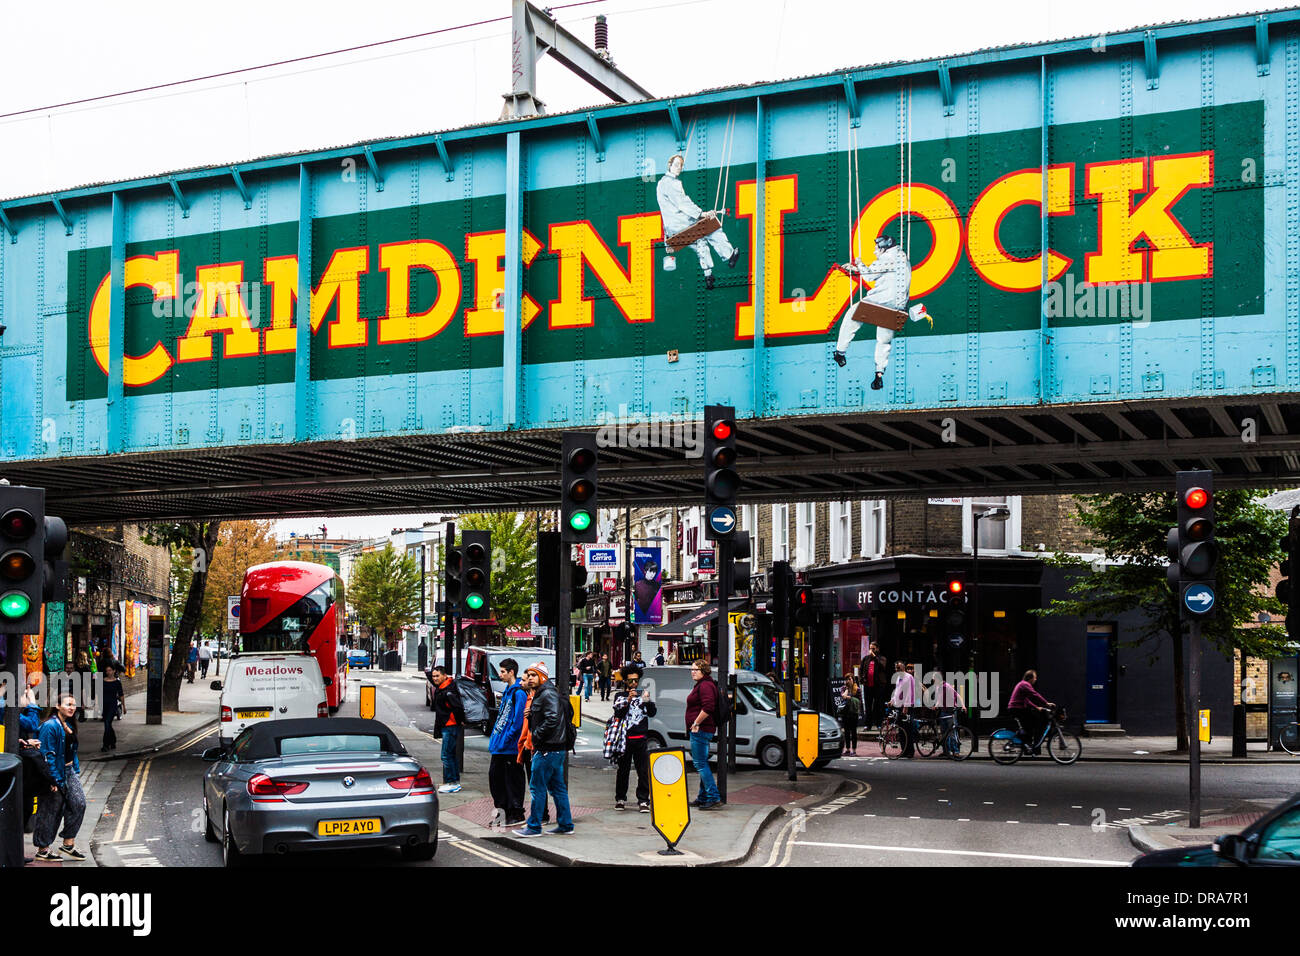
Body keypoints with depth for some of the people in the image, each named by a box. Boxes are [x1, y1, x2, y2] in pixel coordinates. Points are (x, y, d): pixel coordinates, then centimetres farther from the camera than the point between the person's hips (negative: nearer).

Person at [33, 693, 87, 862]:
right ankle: (42, 851, 11)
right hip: (56, 773, -8)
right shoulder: (51, 726, -17)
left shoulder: (69, 725, 11)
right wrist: (54, 779, -21)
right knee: (50, 812, 0)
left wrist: (76, 769, 17)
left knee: (79, 803, 0)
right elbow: (48, 755, -20)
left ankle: (68, 844, 8)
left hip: (69, 771, 8)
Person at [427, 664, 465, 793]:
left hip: (451, 727, -10)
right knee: (451, 754, 14)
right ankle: (456, 782, 20)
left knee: (447, 755, -8)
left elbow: (458, 707, -27)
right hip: (446, 727, 10)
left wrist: (460, 721, -15)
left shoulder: (447, 692, -20)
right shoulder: (439, 688, 10)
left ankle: (451, 783, -4)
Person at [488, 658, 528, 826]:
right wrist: (495, 737, 15)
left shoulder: (519, 693, -15)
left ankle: (516, 815, 7)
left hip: (511, 747, -10)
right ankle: (502, 809, 24)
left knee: (512, 780, -1)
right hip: (500, 745, 10)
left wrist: (506, 739, -19)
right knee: (495, 775, 14)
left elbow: (518, 720, -20)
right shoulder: (508, 691, 15)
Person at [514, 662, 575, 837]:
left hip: (548, 749, -10)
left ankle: (534, 827, -1)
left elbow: (552, 719, -25)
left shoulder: (548, 694, -14)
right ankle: (565, 825, 17)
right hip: (555, 749, 10)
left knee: (537, 787, -5)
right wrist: (530, 716, 5)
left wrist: (537, 735, -16)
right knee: (557, 787, 12)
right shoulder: (540, 693, 19)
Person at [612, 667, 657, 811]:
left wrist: (648, 701, -17)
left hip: (641, 739, 1)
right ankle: (620, 799, 17)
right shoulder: (620, 696, 10)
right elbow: (618, 714, -5)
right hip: (625, 738, -1)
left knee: (644, 771, -4)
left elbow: (652, 713, 2)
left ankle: (643, 800, -1)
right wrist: (628, 700, -17)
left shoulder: (642, 695, 13)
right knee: (623, 770, 6)